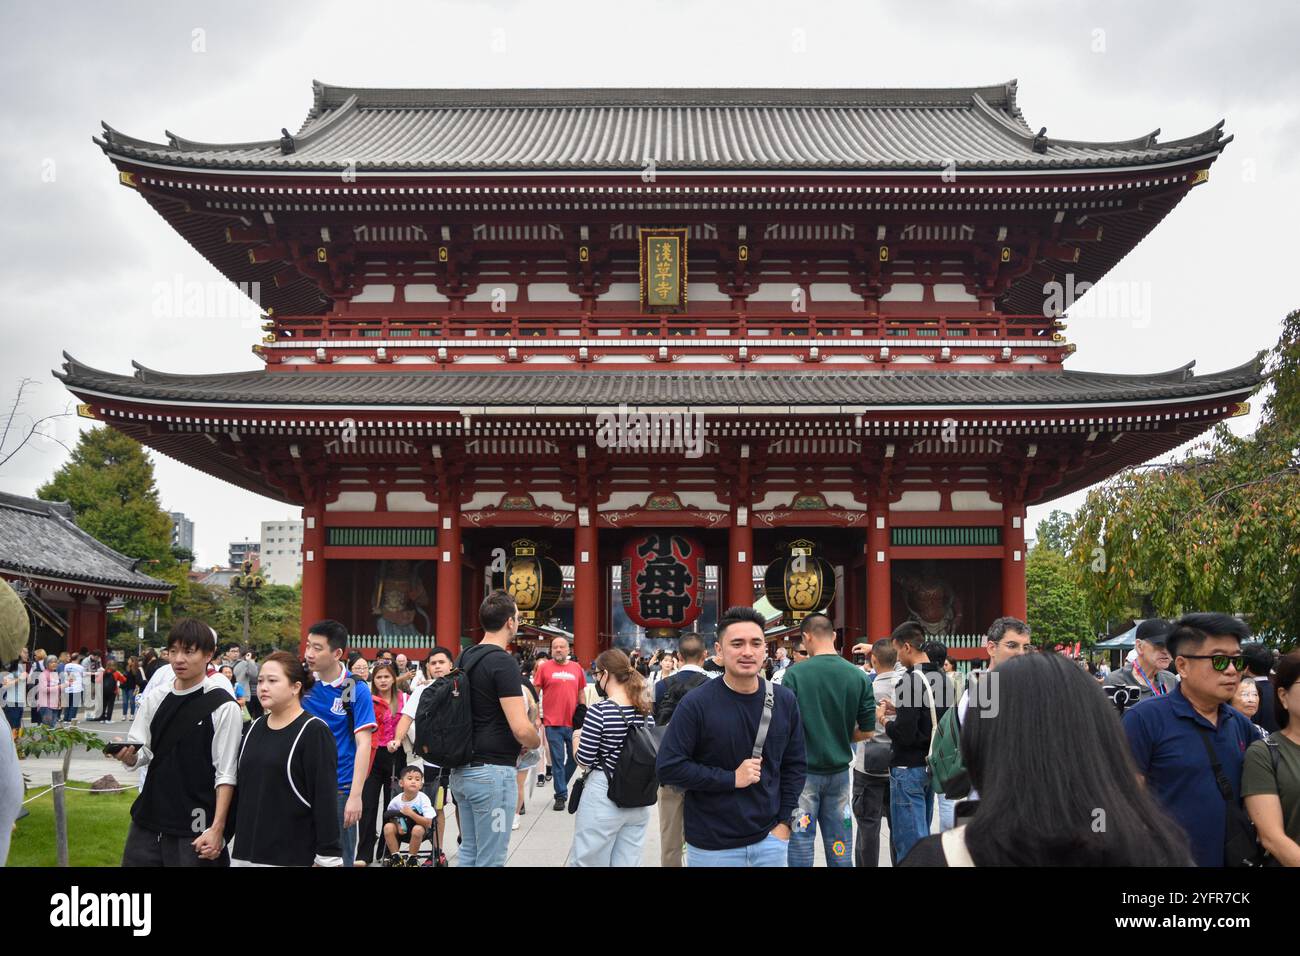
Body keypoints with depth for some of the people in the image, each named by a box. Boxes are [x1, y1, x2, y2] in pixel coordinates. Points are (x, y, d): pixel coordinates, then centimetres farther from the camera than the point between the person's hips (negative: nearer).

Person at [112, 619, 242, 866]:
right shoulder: (155, 699, 8)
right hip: (147, 821, 5)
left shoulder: (222, 705, -8)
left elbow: (226, 773, -9)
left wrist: (217, 828, -13)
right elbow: (141, 755, 13)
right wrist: (127, 755, -9)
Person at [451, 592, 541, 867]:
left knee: (468, 852, 16)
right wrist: (536, 742, 0)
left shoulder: (464, 658, 10)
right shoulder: (503, 662, -16)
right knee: (490, 859, -2)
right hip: (492, 772, -9)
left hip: (462, 770, 9)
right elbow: (521, 729, -22)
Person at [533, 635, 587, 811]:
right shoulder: (544, 667, -2)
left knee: (575, 758, 12)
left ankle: (562, 785, 34)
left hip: (573, 722, 3)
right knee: (558, 760, 2)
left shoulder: (577, 667, 6)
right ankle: (561, 795, 12)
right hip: (553, 723, -3)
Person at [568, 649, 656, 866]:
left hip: (603, 798, -6)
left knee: (586, 861, 8)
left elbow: (584, 761, -12)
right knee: (628, 863, 13)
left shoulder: (599, 711, -15)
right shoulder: (646, 712, 4)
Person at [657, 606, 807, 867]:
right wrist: (731, 779, -17)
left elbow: (795, 765, 7)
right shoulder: (696, 703, -13)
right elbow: (668, 767, -15)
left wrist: (784, 822, 0)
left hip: (770, 840, 3)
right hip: (712, 846, -3)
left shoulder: (784, 701, -1)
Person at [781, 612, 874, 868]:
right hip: (840, 770, 4)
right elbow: (867, 731, 1)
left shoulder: (795, 674, -14)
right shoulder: (858, 676, -3)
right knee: (840, 852, 13)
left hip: (804, 772, -3)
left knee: (801, 850, 5)